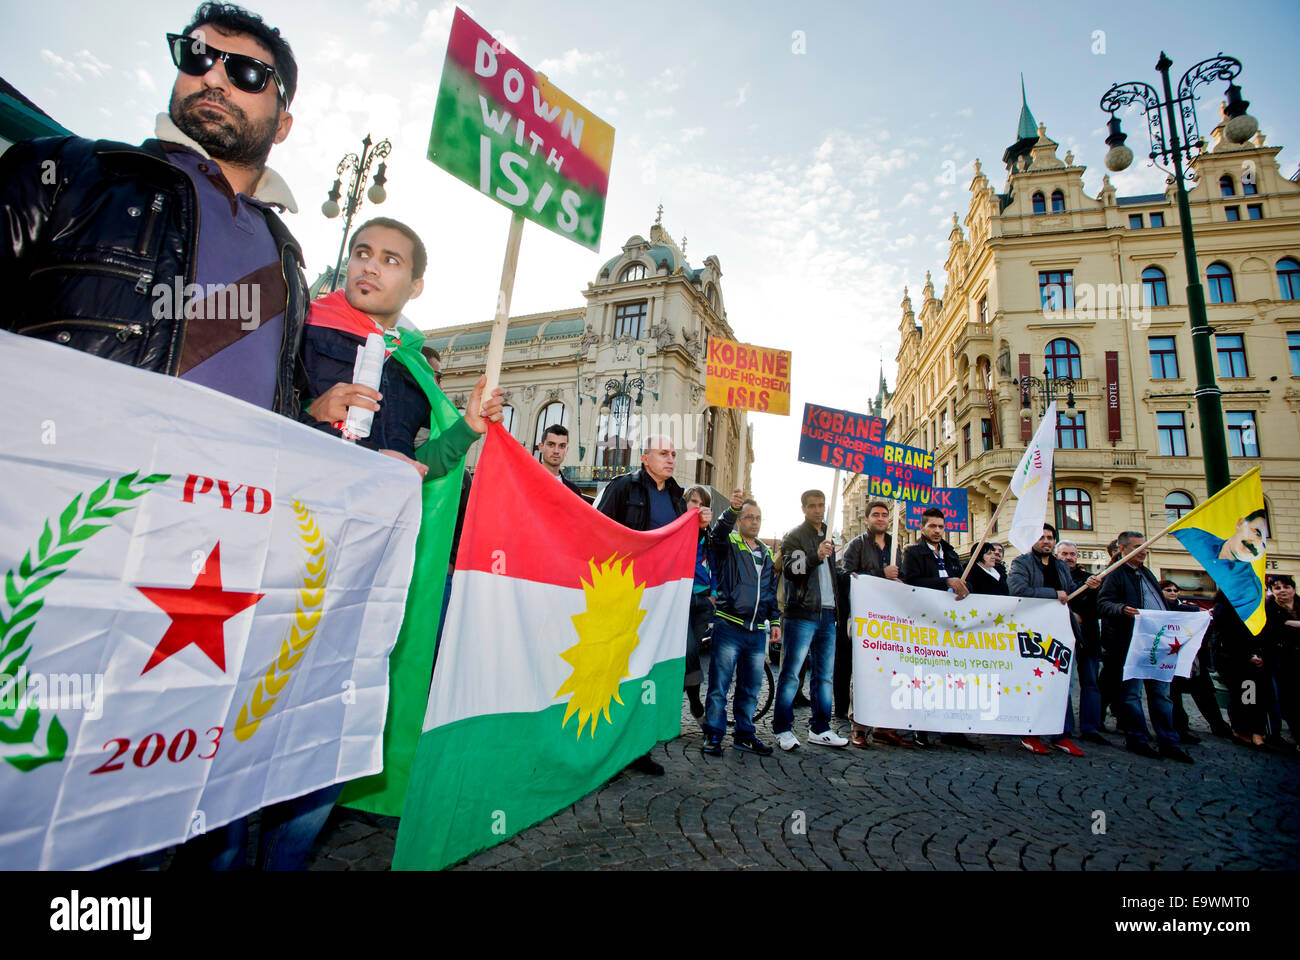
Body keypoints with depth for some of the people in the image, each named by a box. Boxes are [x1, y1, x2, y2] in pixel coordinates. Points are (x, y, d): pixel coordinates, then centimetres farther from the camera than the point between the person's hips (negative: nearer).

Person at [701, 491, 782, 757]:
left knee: (751, 687, 12)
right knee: (719, 685, -2)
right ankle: (713, 734, 10)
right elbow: (718, 532, -25)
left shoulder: (766, 553, 18)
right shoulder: (728, 544, 0)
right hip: (729, 626, -5)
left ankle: (744, 734, 24)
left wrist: (774, 620, 16)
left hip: (757, 630, 6)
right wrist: (733, 509, -41)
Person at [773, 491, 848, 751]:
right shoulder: (794, 537, -1)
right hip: (802, 615, -7)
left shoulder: (826, 537, 21)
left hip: (826, 614, 7)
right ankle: (783, 729, 3)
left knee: (825, 674, 10)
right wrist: (816, 557, -30)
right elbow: (790, 569, -16)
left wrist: (836, 608, 22)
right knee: (791, 673, -6)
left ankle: (820, 729, 19)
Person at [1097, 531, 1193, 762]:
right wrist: (1122, 609, -32)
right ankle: (1137, 740, 9)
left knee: (1161, 692, 12)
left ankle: (1168, 743, 19)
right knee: (1132, 693, 0)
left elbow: (1162, 604, 29)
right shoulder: (1116, 574, -5)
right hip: (1131, 643, -8)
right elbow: (1103, 604, -14)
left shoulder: (1146, 573, 21)